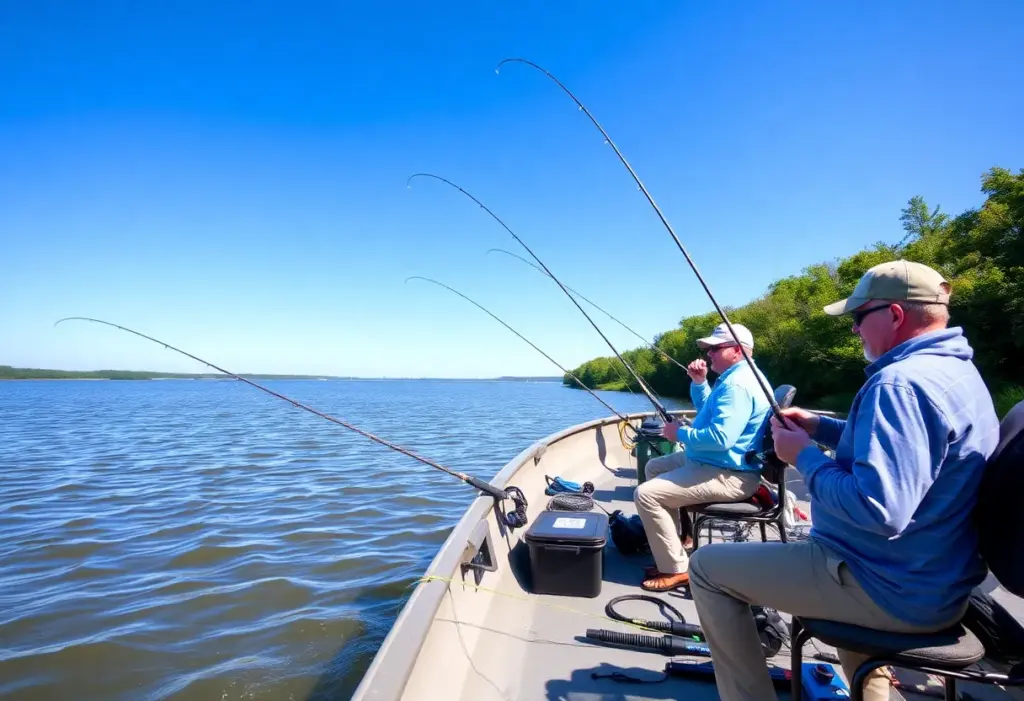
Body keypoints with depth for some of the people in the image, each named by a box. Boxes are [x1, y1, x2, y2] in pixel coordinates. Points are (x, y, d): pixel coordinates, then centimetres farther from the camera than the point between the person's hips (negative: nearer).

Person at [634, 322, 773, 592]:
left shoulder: (737, 384, -24)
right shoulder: (735, 376, 12)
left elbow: (720, 437, -34)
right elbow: (707, 413, 25)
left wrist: (680, 433, -19)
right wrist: (698, 382, 9)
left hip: (727, 476, -12)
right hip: (712, 462, 12)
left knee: (646, 494, -19)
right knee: (654, 467, 23)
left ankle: (675, 569, -6)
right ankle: (674, 540, 27)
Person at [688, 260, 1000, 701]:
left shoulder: (901, 382, -26)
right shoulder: (958, 370, 7)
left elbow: (878, 511, -34)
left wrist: (805, 456, -18)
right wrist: (821, 428, 10)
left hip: (895, 590, -10)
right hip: (939, 581, 10)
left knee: (707, 568, -6)